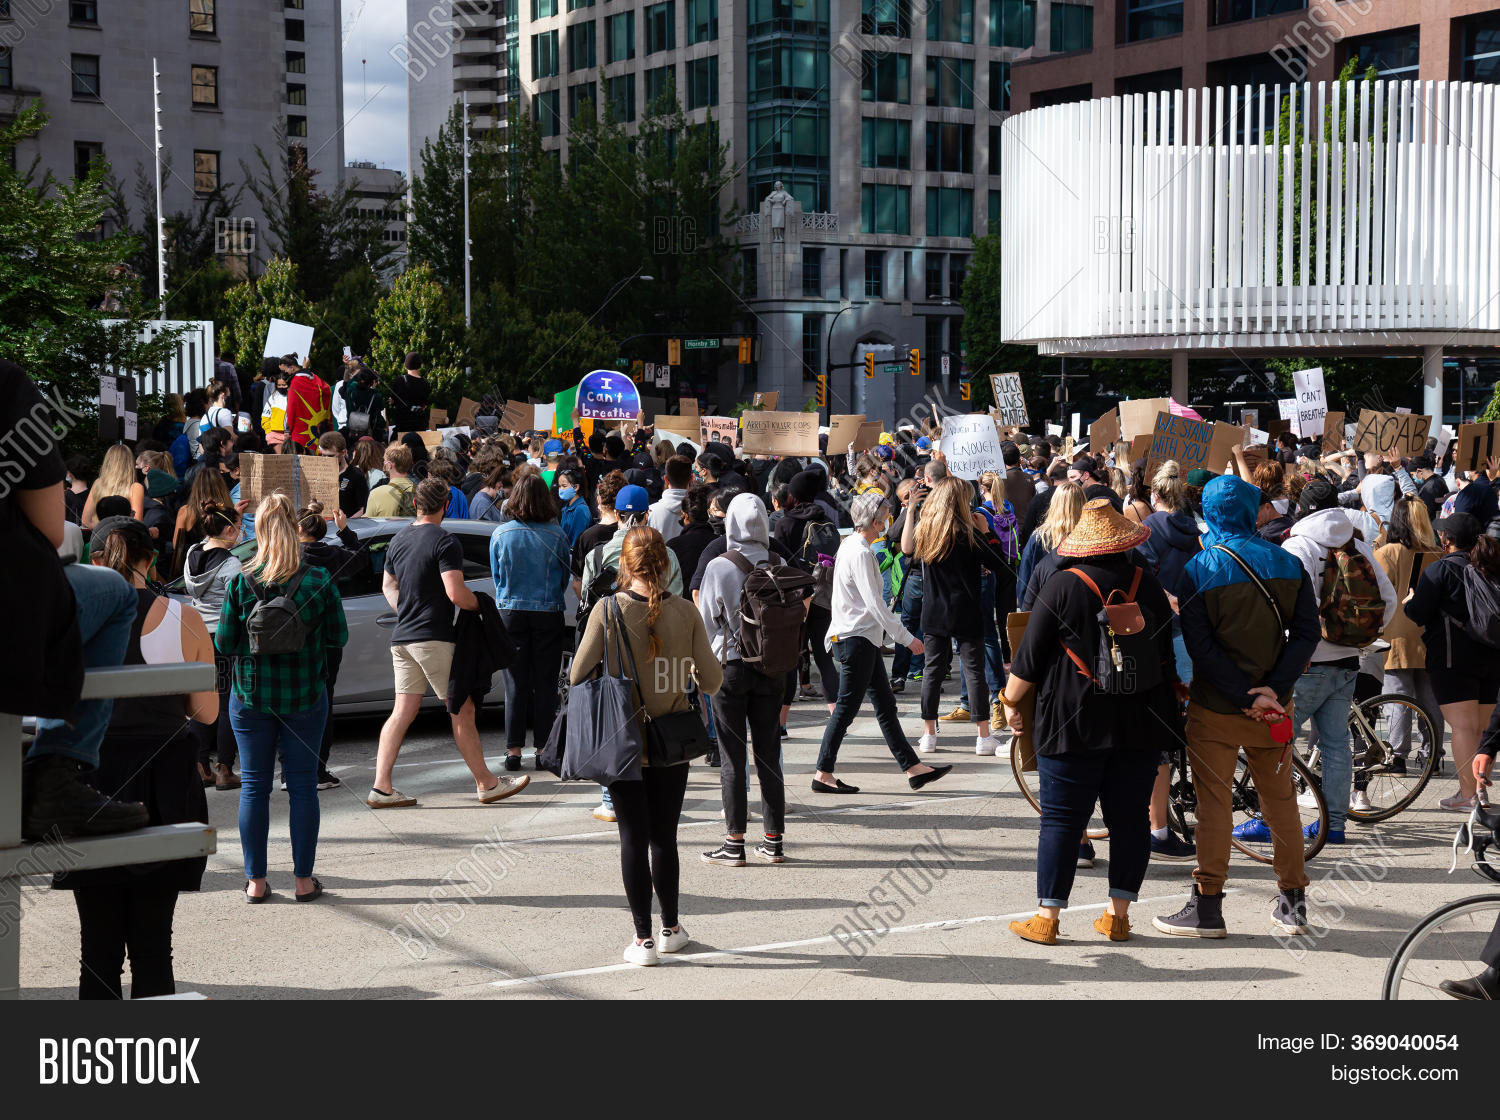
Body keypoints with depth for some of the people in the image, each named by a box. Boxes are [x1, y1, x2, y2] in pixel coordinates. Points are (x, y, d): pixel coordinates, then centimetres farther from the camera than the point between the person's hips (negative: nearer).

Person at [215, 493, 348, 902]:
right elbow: (338, 638, -1)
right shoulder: (319, 581, -8)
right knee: (303, 785, 8)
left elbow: (225, 643, -5)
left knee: (253, 786, 8)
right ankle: (304, 880, 12)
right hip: (305, 696, 0)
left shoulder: (240, 583, -8)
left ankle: (255, 881, 12)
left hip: (251, 698, 0)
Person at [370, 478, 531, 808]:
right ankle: (486, 784, 9)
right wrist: (480, 605, -3)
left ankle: (381, 788, 2)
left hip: (402, 638, 8)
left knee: (402, 712, 7)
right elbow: (456, 594, -20)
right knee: (463, 710, 1)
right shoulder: (445, 541, -12)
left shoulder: (398, 540, 13)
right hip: (433, 638, -8)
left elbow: (388, 586, 25)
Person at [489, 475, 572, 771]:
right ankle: (543, 748, 11)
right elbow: (565, 576, 5)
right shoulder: (556, 534, -6)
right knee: (545, 684, 7)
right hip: (548, 613, -1)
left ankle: (514, 750, 6)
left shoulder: (500, 534, -4)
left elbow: (496, 575, 7)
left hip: (510, 613, 1)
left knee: (515, 683, 7)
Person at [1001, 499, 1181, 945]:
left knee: (1061, 820, 1)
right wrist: (1168, 699, 28)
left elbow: (1030, 658, -5)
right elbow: (1167, 654, 14)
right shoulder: (1148, 586, 4)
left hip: (1074, 725, -3)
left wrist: (1011, 701, 7)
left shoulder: (1062, 587, -8)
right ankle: (1118, 914, 12)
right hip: (1139, 725, 4)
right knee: (1131, 817, 9)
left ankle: (1047, 917, 3)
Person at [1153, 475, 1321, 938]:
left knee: (1213, 802, 3)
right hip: (1274, 705, 4)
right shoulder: (1288, 564, 1)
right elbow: (1306, 633, -5)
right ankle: (1293, 903, 21)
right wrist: (1273, 689, -12)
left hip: (1216, 706, -3)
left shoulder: (1199, 570, -9)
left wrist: (1245, 697, -14)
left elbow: (1200, 648, -16)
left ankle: (1207, 906, 7)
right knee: (1280, 797, 14)